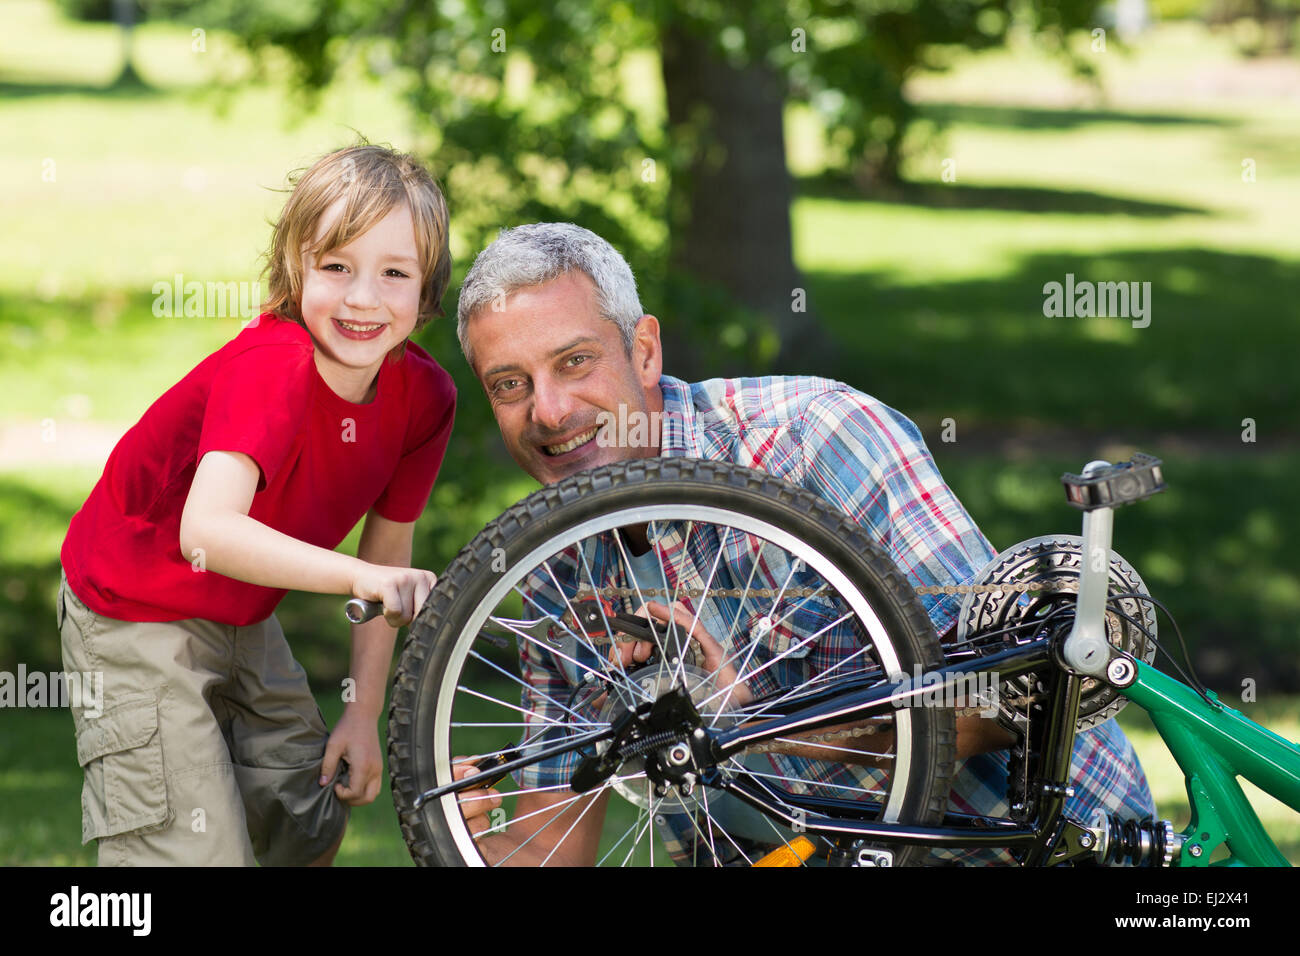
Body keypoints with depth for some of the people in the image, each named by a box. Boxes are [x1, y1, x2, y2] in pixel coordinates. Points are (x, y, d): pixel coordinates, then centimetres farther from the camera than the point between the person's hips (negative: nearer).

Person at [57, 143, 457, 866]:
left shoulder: (425, 395, -11)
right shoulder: (273, 366, -32)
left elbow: (388, 552, 1)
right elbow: (207, 532, -46)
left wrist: (364, 712, -1)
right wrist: (358, 577, -54)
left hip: (244, 619, 8)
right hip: (137, 617, -7)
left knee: (314, 821, 17)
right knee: (202, 852, -14)